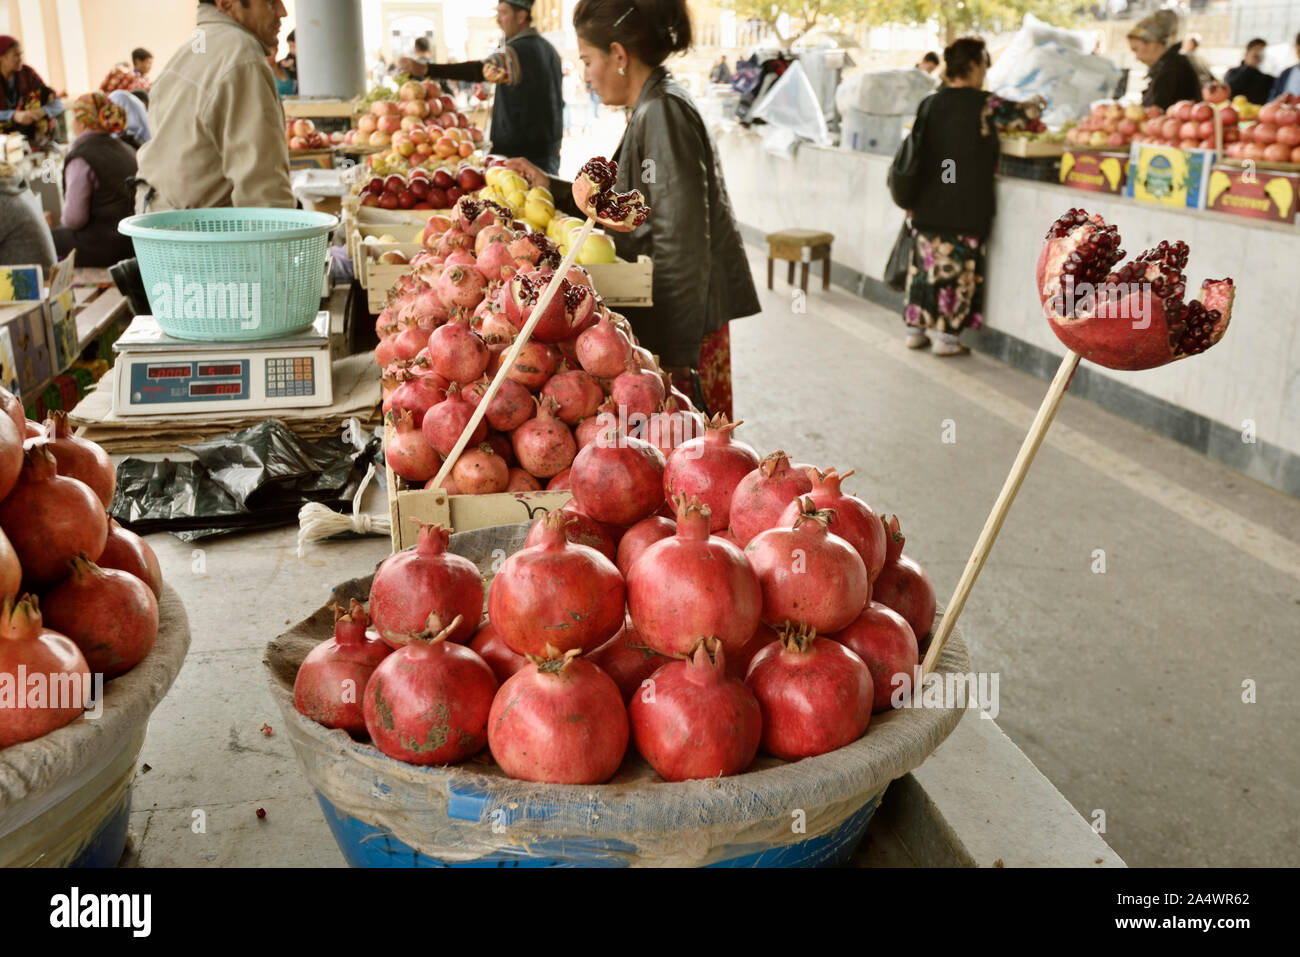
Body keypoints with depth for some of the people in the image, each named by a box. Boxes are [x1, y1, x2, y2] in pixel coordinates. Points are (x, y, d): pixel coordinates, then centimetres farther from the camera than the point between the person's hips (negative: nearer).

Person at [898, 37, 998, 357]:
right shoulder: (985, 105, -10)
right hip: (966, 208, -5)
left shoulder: (929, 103, 5)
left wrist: (912, 202, 15)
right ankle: (946, 336, 7)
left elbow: (916, 149, 9)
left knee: (923, 266, 12)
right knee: (958, 269, 3)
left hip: (926, 206, 5)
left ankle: (915, 330, 20)